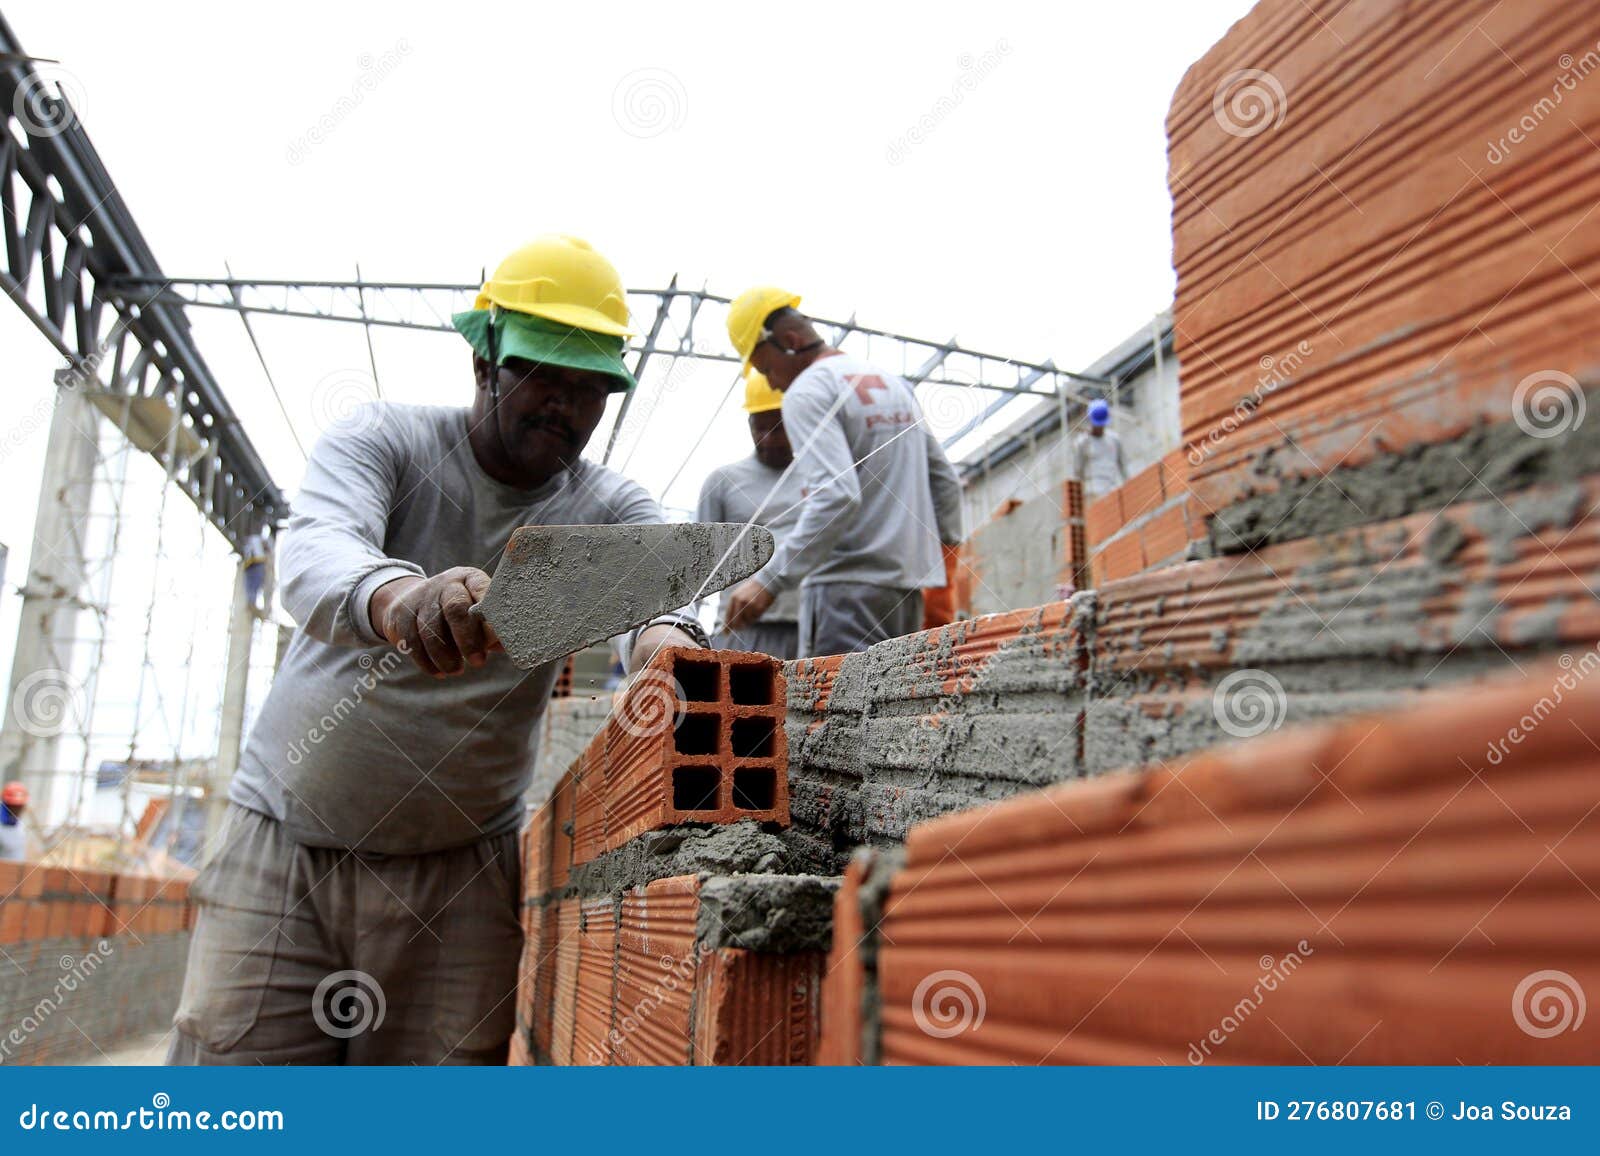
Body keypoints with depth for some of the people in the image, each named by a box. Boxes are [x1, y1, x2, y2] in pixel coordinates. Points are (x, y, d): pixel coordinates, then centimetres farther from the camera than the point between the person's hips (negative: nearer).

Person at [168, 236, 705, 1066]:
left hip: (461, 877, 1)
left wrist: (668, 640, -45)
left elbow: (665, 580, -19)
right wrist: (395, 597, -48)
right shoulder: (384, 441, -4)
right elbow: (313, 550, -24)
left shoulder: (610, 512, 1)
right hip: (282, 845, 0)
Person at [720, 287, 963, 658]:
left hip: (848, 586, -9)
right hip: (909, 585, 9)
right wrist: (943, 548, 27)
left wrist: (769, 579, -23)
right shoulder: (895, 383, 19)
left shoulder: (808, 391, -8)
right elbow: (945, 481, 21)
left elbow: (837, 496, -22)